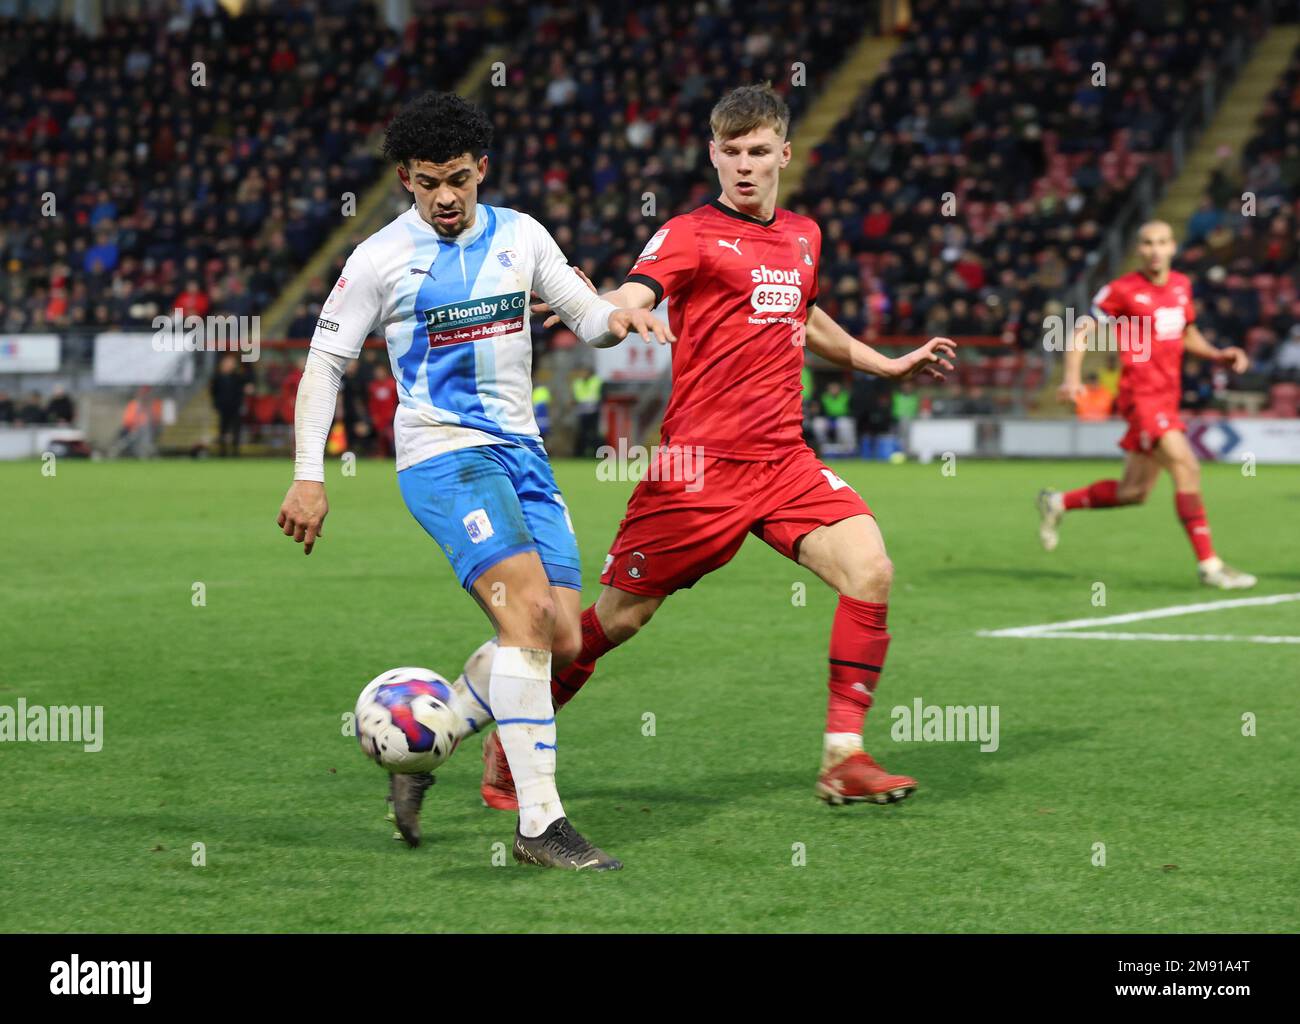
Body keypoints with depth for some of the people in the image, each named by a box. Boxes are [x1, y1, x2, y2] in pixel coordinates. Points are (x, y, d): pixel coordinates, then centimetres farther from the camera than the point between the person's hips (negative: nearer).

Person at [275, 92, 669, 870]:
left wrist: (616, 318, -11)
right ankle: (540, 824, -23)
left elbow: (585, 314, 14)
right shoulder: (381, 258, -4)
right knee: (526, 610, -23)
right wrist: (309, 477, -7)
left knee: (561, 638, -1)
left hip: (522, 453, 6)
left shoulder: (520, 235, 8)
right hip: (442, 455, -6)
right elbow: (325, 363, 0)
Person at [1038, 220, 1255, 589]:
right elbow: (1082, 333, -5)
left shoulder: (1182, 286, 11)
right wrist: (1072, 379, -20)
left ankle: (1057, 503, 32)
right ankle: (1209, 564, -18)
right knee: (1186, 466, -21)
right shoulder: (1122, 290, -7)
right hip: (1140, 394, -7)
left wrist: (1217, 355, 8)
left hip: (1167, 398, 7)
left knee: (1133, 492, 10)